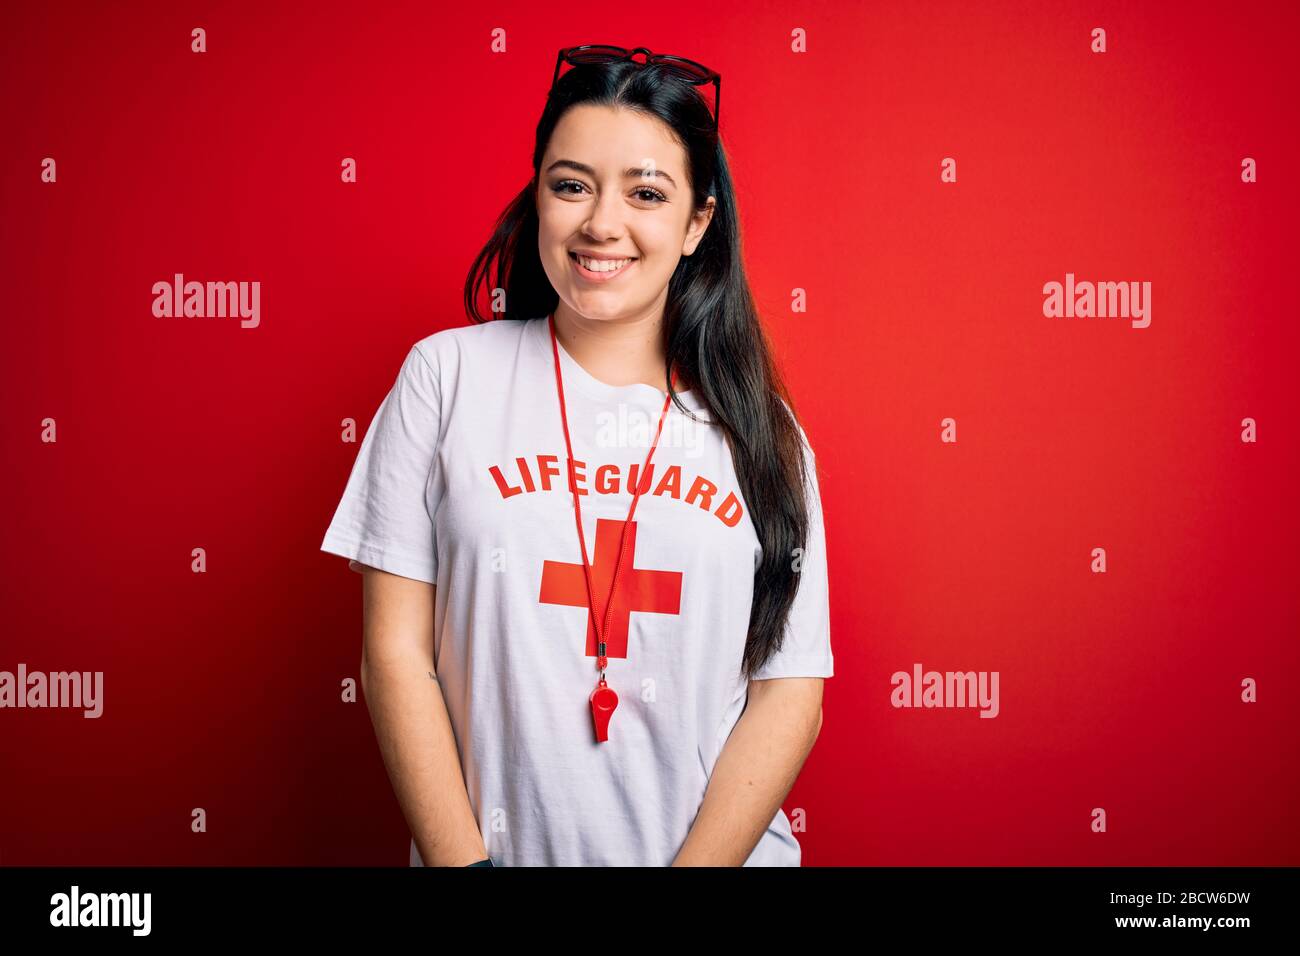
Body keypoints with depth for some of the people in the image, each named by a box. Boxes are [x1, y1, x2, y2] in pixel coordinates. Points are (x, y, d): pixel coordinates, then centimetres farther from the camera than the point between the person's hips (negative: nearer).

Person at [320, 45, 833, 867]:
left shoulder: (761, 425, -1)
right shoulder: (448, 375, -4)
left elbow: (791, 694, -5)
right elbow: (397, 652, -5)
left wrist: (698, 863, -15)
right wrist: (463, 861, -12)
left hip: (720, 851, 1)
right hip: (496, 846, -1)